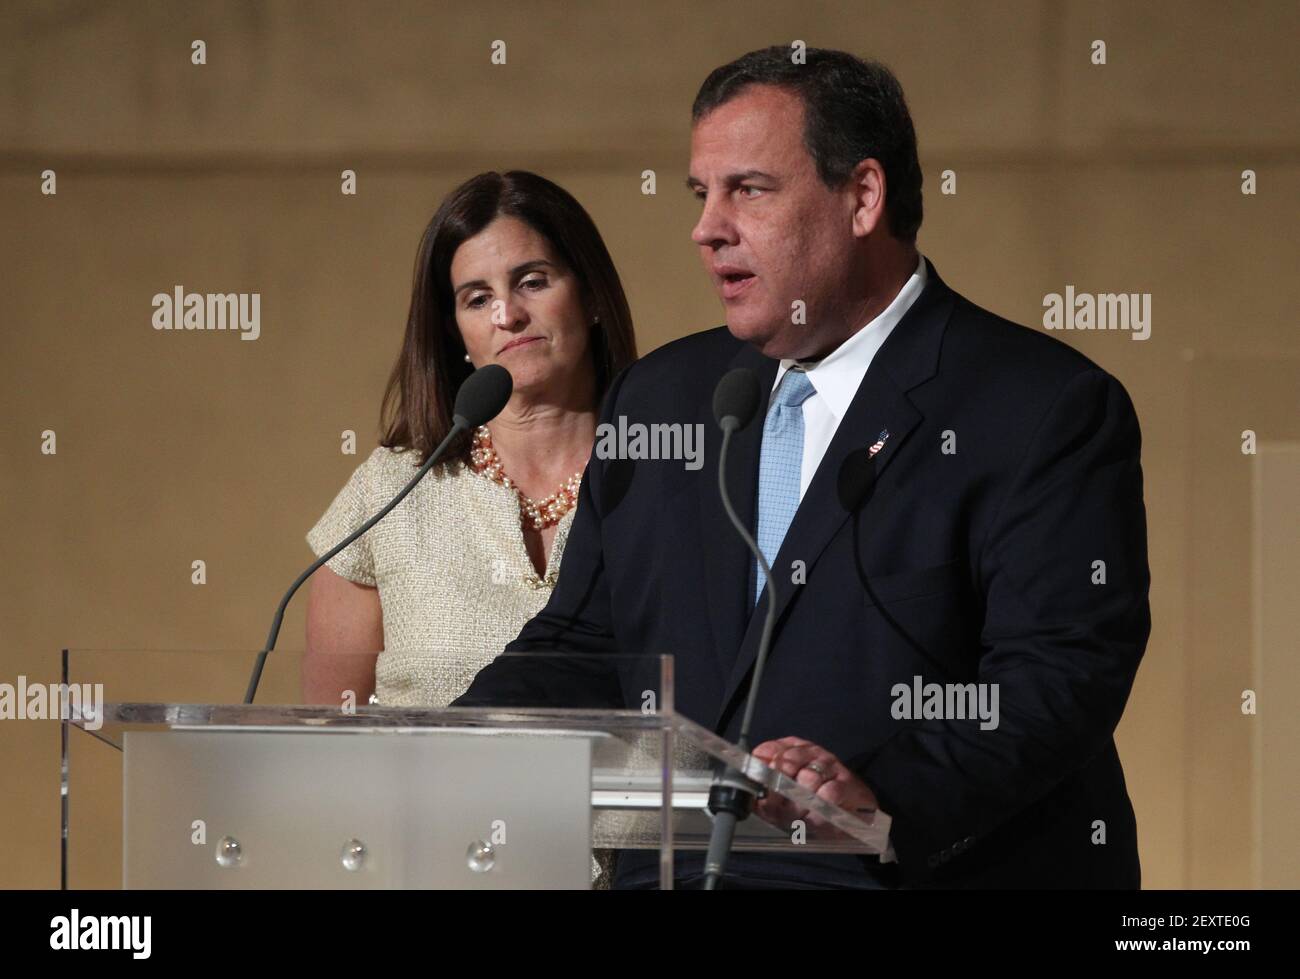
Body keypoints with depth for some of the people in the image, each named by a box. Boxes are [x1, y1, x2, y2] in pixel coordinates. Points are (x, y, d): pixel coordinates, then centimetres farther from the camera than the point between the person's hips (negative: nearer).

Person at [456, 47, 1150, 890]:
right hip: (667, 872, 6)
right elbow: (580, 641, 22)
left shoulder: (1045, 409, -2)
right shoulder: (661, 398, 20)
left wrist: (882, 786, -29)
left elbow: (1067, 672, -12)